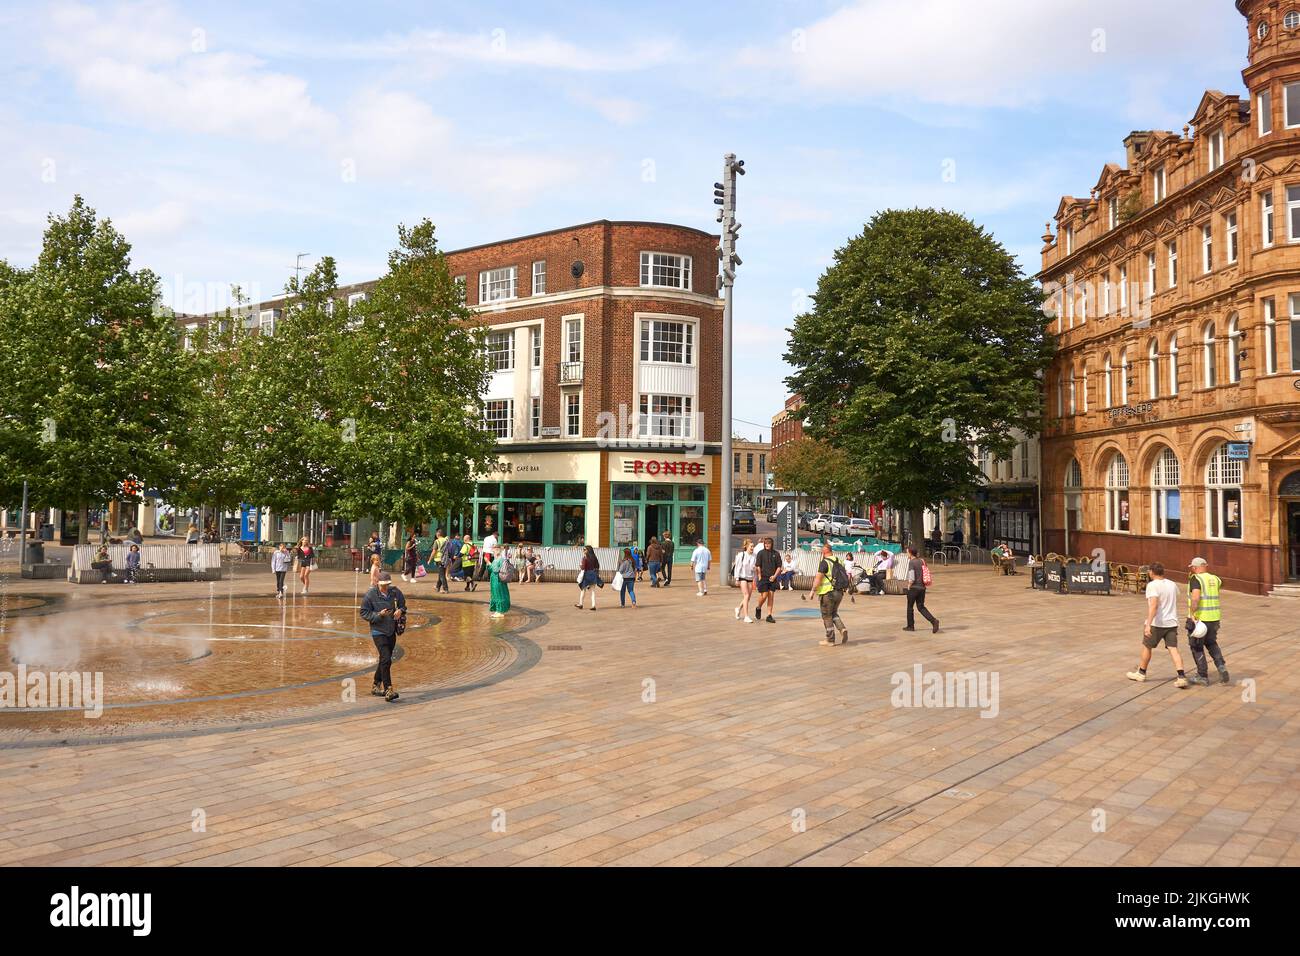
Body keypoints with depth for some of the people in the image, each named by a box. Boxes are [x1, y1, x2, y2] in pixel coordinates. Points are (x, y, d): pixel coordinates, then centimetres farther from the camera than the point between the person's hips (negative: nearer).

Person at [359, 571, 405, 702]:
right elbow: (364, 614, -6)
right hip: (378, 632, -5)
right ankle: (388, 690, -14)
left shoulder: (395, 592, 0)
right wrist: (379, 615, -19)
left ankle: (376, 686, 33)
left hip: (392, 632, 5)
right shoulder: (370, 595, -10)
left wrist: (400, 610, -8)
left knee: (385, 660, 15)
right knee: (386, 660, -16)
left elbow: (403, 605, 15)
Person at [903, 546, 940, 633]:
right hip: (922, 587, 7)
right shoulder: (921, 561, 9)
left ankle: (910, 626, 17)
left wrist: (909, 586, -5)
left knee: (910, 607, 10)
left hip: (914, 588, -7)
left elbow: (912, 578, -20)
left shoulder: (911, 563, -14)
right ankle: (933, 620, -8)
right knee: (921, 607, 10)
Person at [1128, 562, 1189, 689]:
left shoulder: (1152, 585, -15)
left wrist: (1148, 624, -30)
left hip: (1157, 623, -6)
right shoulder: (1172, 584, 8)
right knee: (1173, 649, 1)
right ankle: (1181, 677, -11)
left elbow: (1153, 605, -26)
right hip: (1172, 622, 6)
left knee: (1147, 647, 12)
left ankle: (1141, 673, 24)